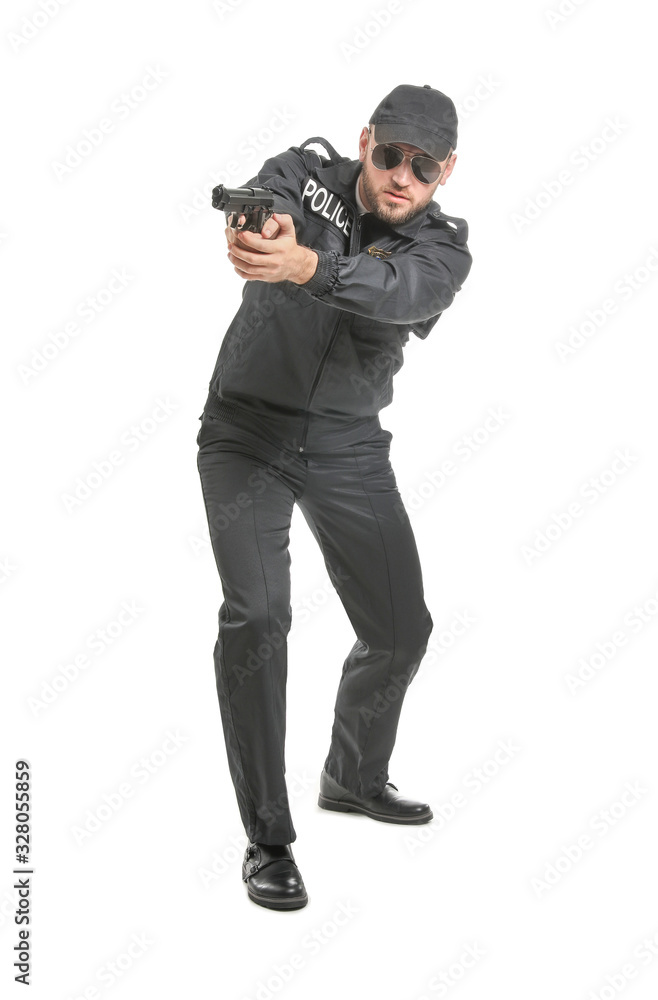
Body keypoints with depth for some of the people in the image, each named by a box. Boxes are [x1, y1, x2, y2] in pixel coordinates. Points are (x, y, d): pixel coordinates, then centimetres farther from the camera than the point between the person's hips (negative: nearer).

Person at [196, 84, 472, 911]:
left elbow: (396, 292, -32)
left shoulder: (441, 247, -8)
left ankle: (354, 778, 37)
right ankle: (267, 839, -6)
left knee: (401, 628, 8)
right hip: (248, 431, -2)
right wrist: (257, 225, -56)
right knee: (255, 614, -19)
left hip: (347, 448, 3)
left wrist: (306, 265, -53)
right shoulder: (304, 174, -6)